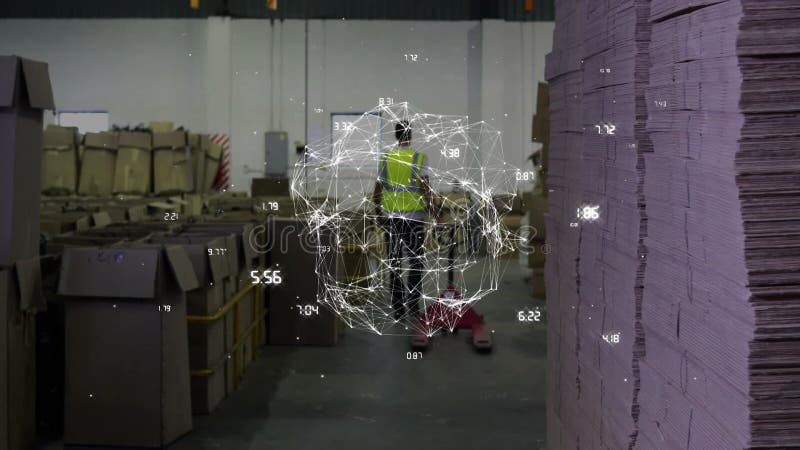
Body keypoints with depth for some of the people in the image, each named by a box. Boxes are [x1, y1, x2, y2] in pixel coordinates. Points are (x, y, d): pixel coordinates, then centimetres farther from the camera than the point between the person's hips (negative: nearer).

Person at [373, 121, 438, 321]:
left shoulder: (385, 159, 2)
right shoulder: (419, 158, -8)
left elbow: (377, 190, 5)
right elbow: (426, 188, -13)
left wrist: (378, 210, 20)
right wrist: (431, 208, 0)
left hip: (390, 217, 3)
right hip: (414, 218, -3)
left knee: (394, 263, 9)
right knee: (416, 262, 8)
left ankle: (397, 308, 11)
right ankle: (412, 304, -1)